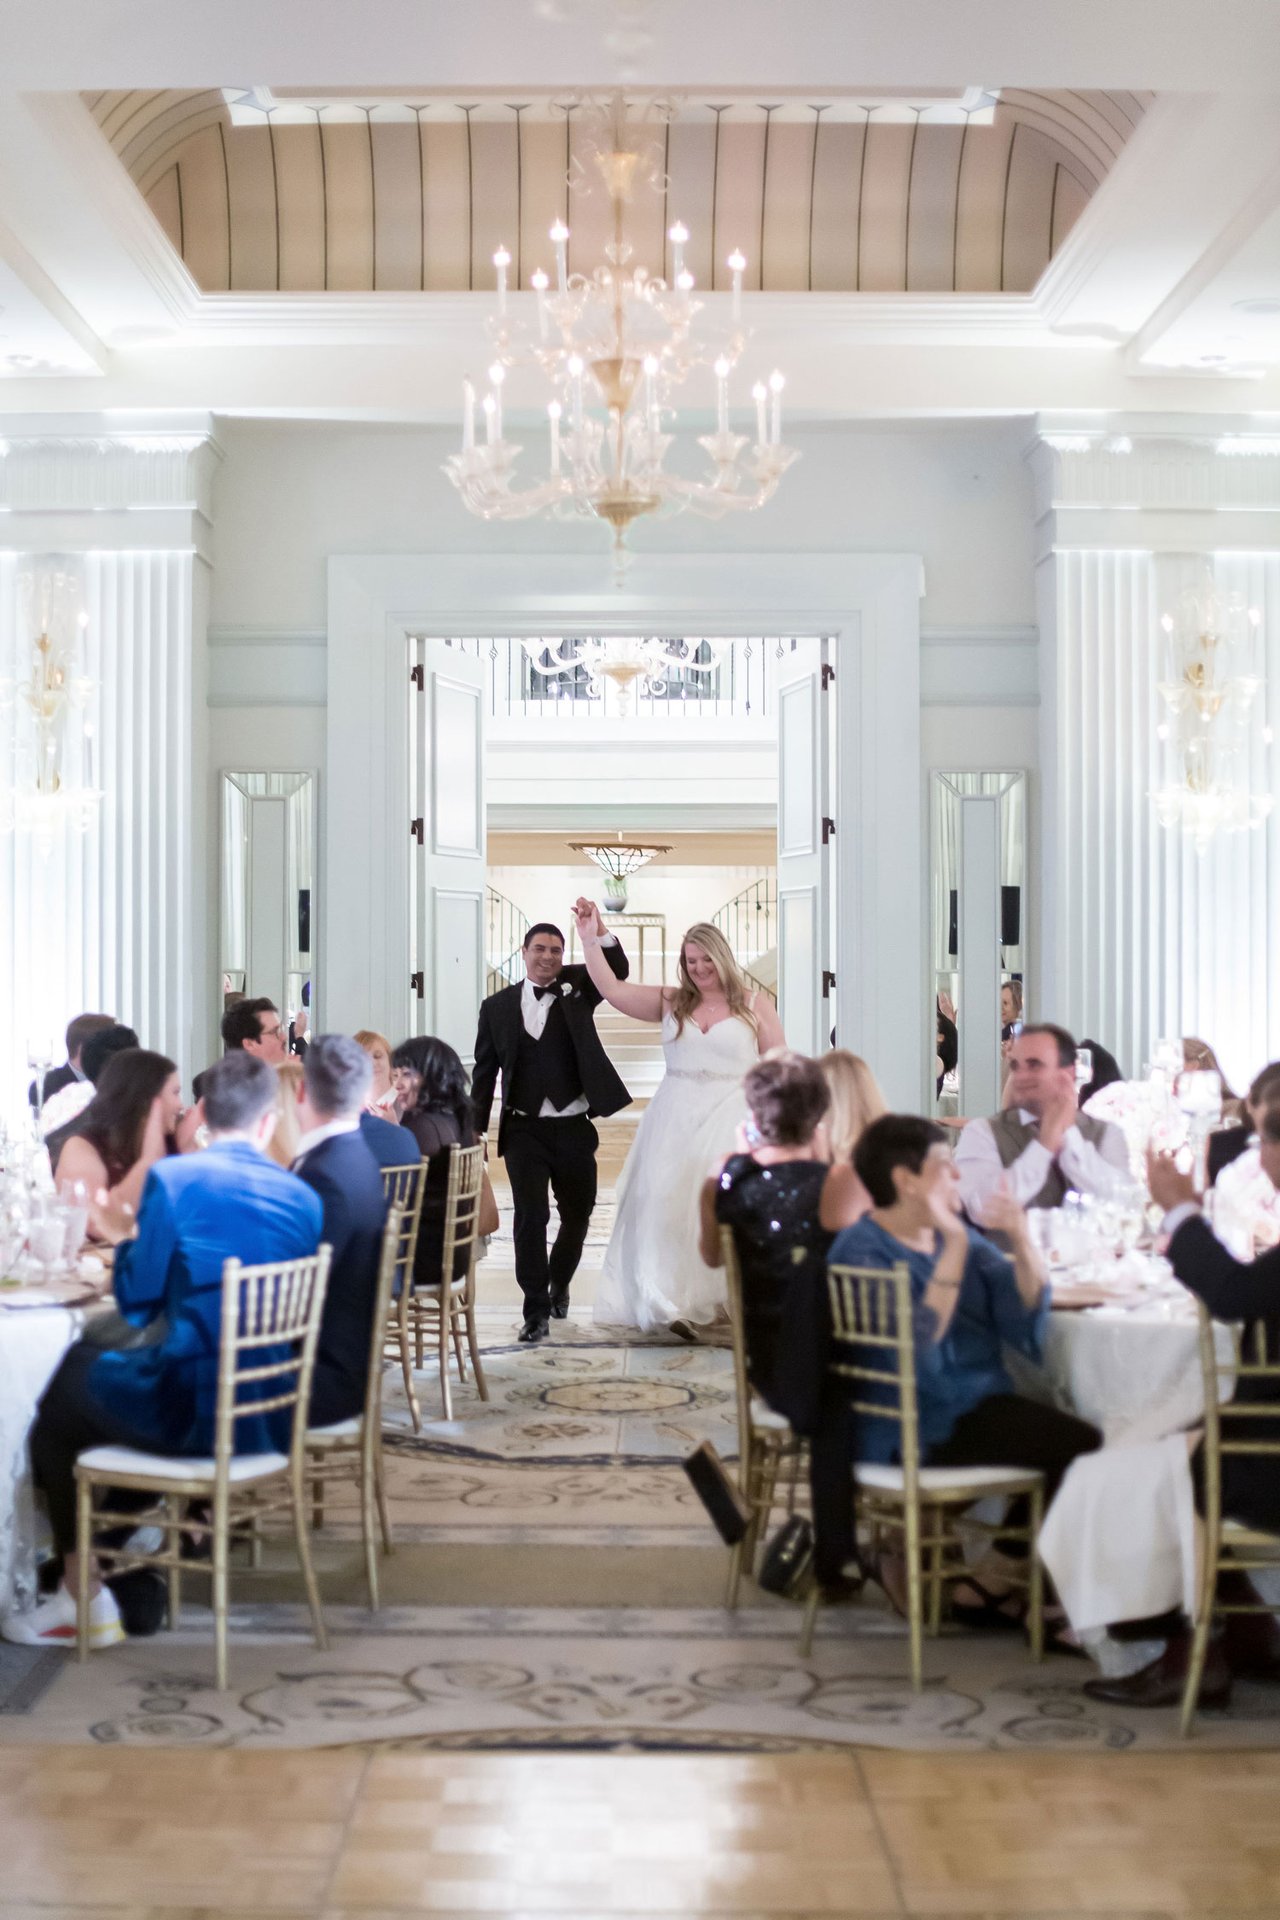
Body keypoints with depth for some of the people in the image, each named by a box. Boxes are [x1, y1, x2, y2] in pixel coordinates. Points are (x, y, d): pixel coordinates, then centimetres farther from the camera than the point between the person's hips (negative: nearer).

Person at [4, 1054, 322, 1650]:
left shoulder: (172, 1179, -11)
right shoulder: (304, 1198, 3)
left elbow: (136, 1302, -8)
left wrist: (127, 1247, 14)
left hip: (193, 1414, -6)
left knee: (56, 1405, 23)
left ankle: (83, 1597, 23)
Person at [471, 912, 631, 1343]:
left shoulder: (576, 988, 4)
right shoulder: (497, 1007, 3)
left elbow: (617, 972, -14)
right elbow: (484, 1071, 6)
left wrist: (599, 931, -30)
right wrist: (476, 1129, 2)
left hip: (574, 1129, 1)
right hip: (524, 1130, -1)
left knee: (577, 1214, 13)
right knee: (530, 1217, -9)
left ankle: (558, 1282, 39)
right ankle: (537, 1310, -1)